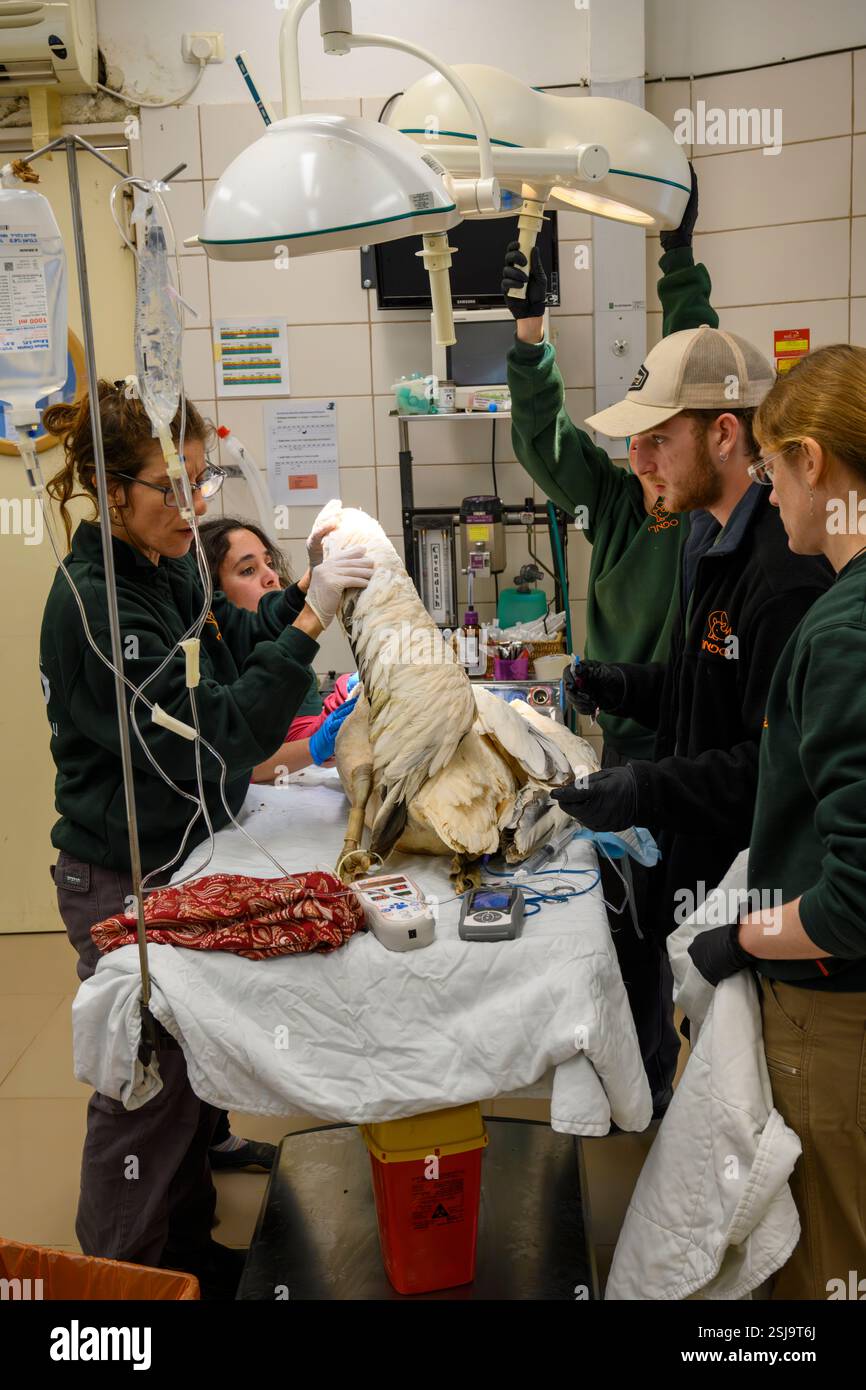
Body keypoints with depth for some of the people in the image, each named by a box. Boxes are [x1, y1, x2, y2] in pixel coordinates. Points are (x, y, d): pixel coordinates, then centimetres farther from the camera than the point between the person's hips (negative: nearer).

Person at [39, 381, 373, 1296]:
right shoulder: (94, 605, -25)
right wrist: (311, 619, -30)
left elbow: (235, 643, 15)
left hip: (184, 853, 9)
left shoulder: (168, 564, 2)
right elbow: (216, 732, -28)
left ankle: (190, 1249, 42)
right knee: (147, 1088, 7)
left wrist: (309, 591, -2)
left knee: (192, 1066, 21)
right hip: (125, 881, -9)